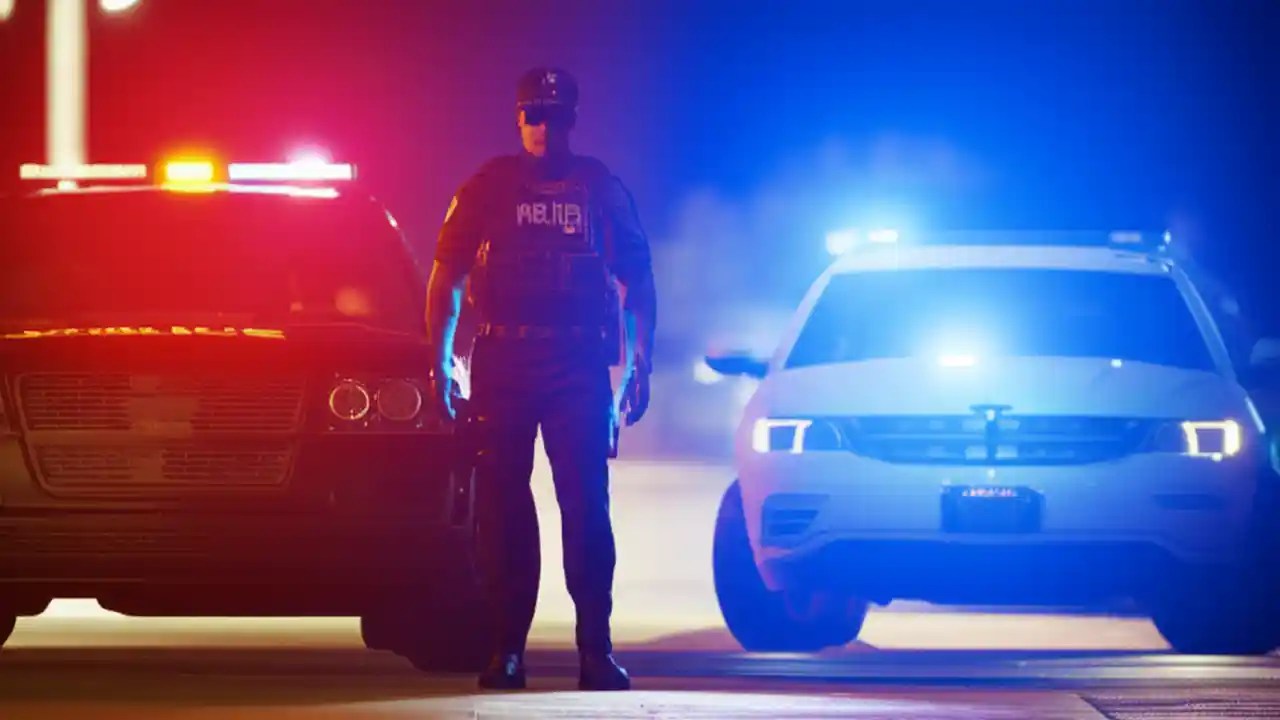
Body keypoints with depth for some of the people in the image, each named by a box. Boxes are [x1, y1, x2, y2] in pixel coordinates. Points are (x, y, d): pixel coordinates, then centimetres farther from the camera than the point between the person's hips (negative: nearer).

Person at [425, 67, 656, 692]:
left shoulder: (601, 188, 10)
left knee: (586, 505, -6)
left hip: (578, 365, 0)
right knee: (502, 507, 0)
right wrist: (440, 365, 0)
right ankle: (507, 648, 3)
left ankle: (595, 648, -5)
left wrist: (640, 366, 3)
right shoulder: (487, 187, 10)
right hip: (501, 361, 0)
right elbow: (445, 281, 8)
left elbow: (638, 282, 11)